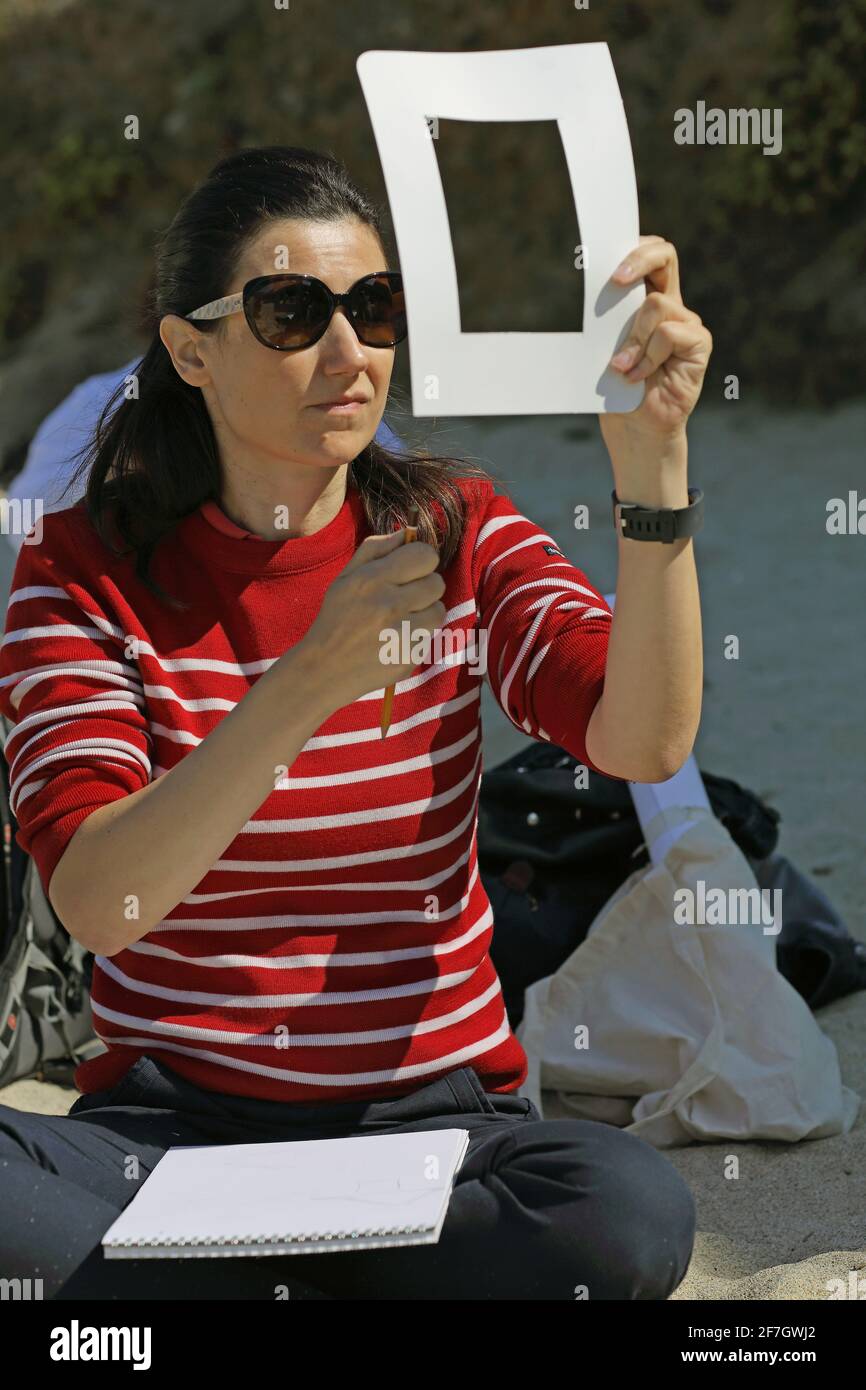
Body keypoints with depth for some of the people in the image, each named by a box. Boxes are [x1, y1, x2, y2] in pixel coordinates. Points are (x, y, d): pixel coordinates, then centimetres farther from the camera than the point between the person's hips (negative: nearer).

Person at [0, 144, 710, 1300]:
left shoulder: (458, 532, 3)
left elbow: (645, 741, -15)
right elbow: (97, 904, -19)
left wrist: (651, 461, -29)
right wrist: (316, 676, -30)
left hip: (432, 1110, 2)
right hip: (173, 1116, -2)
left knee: (634, 1213, -31)